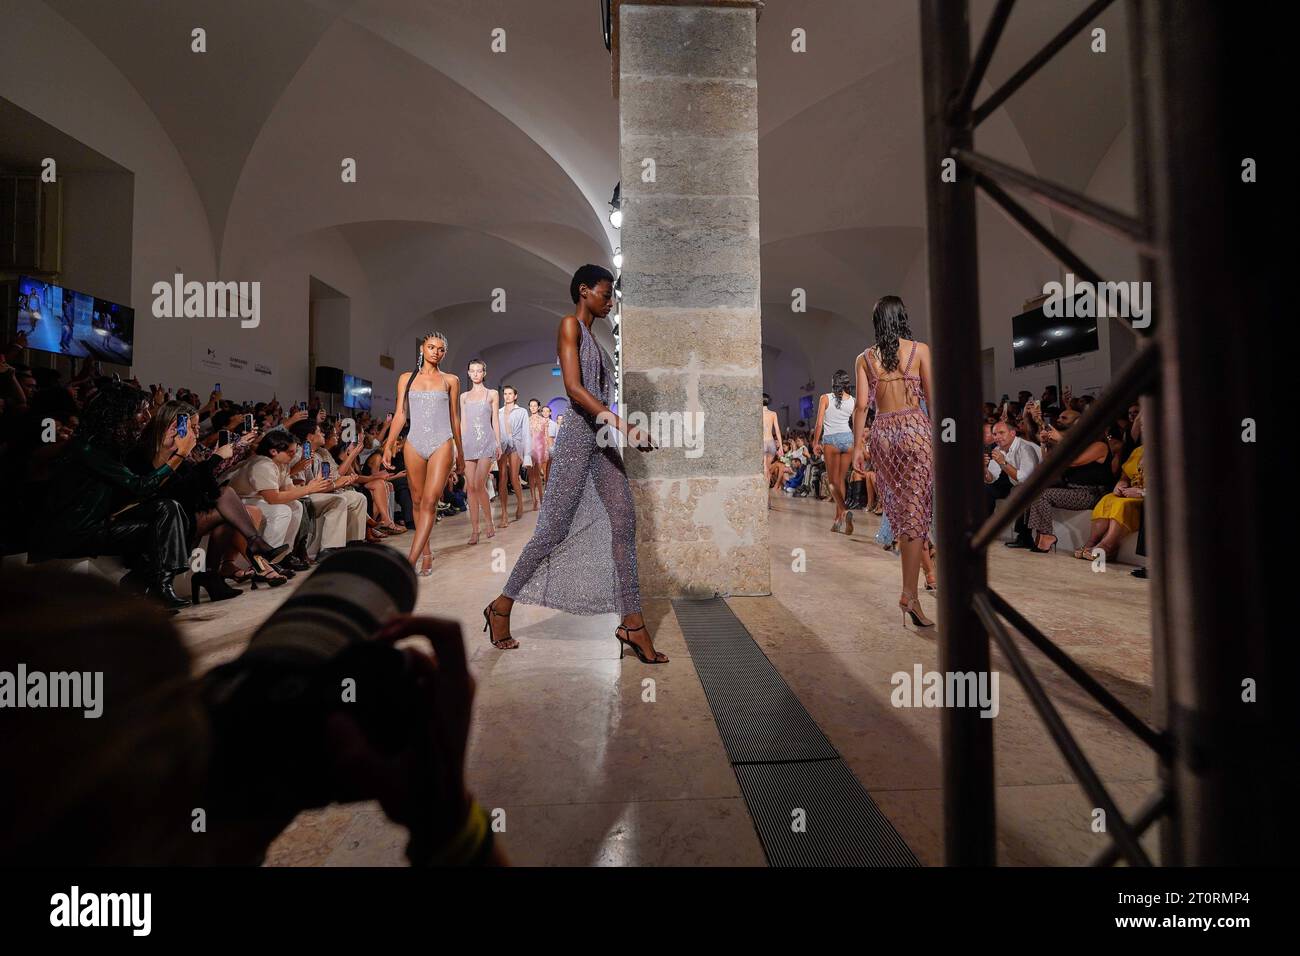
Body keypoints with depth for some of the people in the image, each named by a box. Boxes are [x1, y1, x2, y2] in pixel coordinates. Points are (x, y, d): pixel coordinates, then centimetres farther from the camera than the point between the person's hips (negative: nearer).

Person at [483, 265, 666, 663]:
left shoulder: (590, 334, 22)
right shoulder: (570, 324, -3)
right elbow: (574, 388, -16)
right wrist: (624, 426, -22)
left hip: (602, 440, 9)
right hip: (578, 437, -9)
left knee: (624, 522, 0)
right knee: (555, 528, -5)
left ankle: (632, 623, 3)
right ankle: (502, 606, 13)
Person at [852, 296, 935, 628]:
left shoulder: (865, 358, 7)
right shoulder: (920, 350, 2)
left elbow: (862, 405, 2)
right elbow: (932, 399, 0)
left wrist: (857, 446, 5)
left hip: (882, 432, 3)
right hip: (915, 428, -3)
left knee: (899, 509, 16)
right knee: (916, 511, -5)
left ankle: (923, 571, 28)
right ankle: (909, 593, -10)